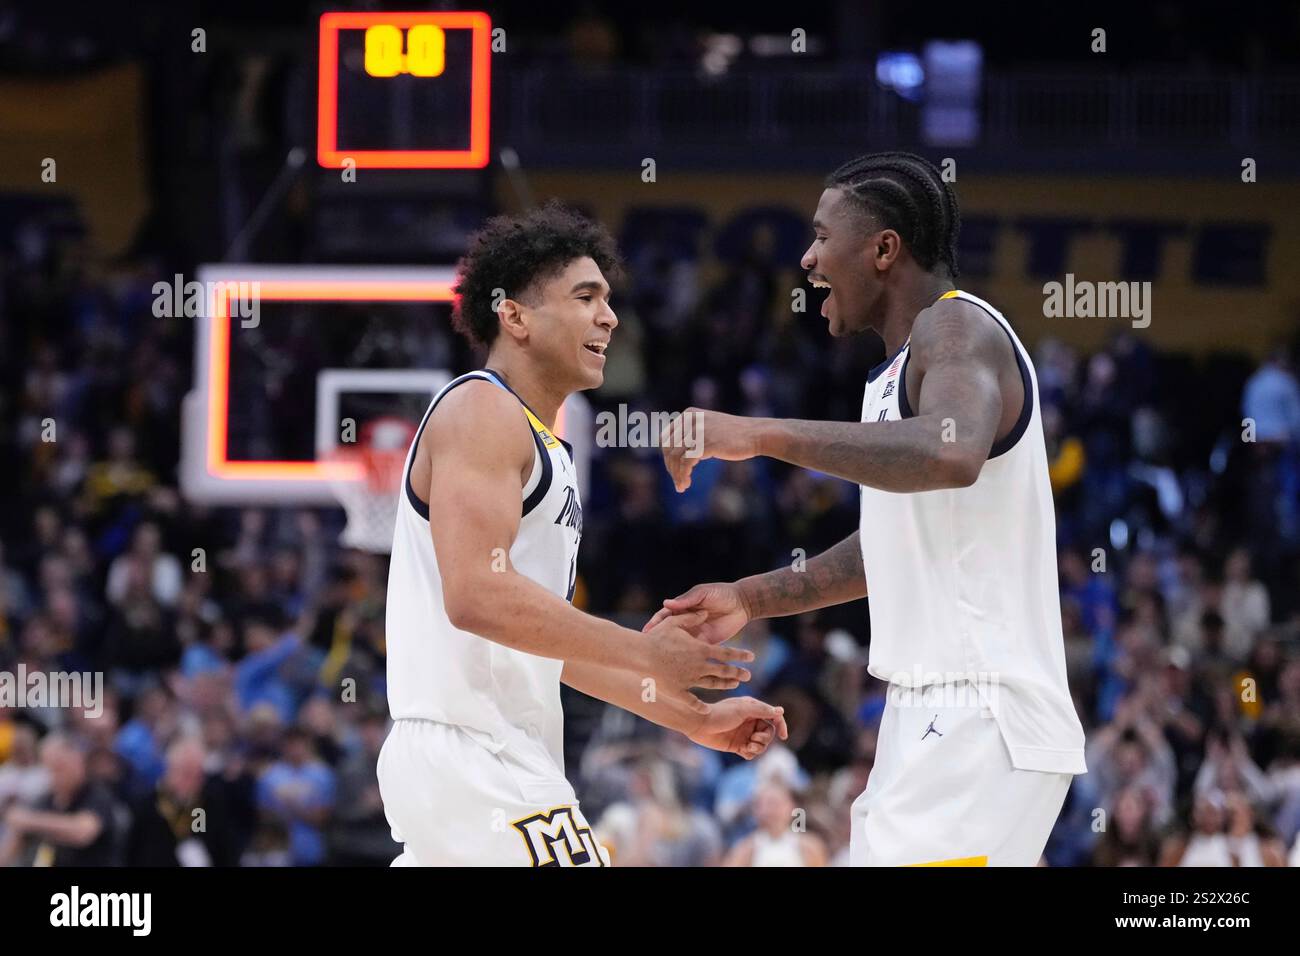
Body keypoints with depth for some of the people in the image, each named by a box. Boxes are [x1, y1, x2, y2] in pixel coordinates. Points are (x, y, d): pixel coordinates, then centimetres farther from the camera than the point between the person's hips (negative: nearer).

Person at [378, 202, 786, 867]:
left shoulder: (544, 446, 22)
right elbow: (478, 595, -22)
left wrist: (695, 719, 22)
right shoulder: (481, 411, -9)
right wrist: (644, 651, -18)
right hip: (473, 754, -11)